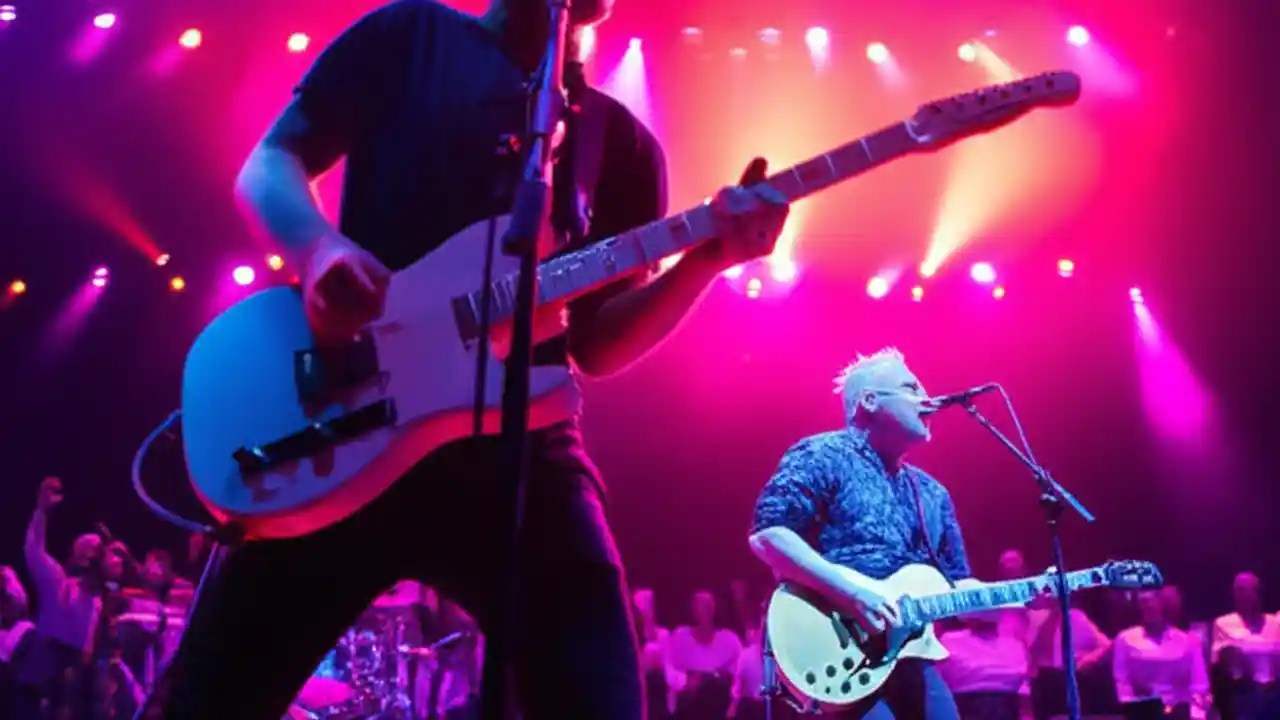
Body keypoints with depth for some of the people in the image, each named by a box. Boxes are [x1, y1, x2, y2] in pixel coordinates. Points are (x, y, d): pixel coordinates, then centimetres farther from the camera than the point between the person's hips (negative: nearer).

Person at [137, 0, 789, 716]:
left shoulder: (623, 140, 17)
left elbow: (596, 346, 11)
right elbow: (268, 165, 8)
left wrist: (708, 258, -5)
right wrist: (319, 247, -15)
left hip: (518, 445, 2)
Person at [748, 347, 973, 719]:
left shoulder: (932, 493, 20)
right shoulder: (823, 457, -3)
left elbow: (957, 588, 21)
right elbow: (766, 535, -14)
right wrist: (850, 591, -22)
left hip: (907, 657, 8)